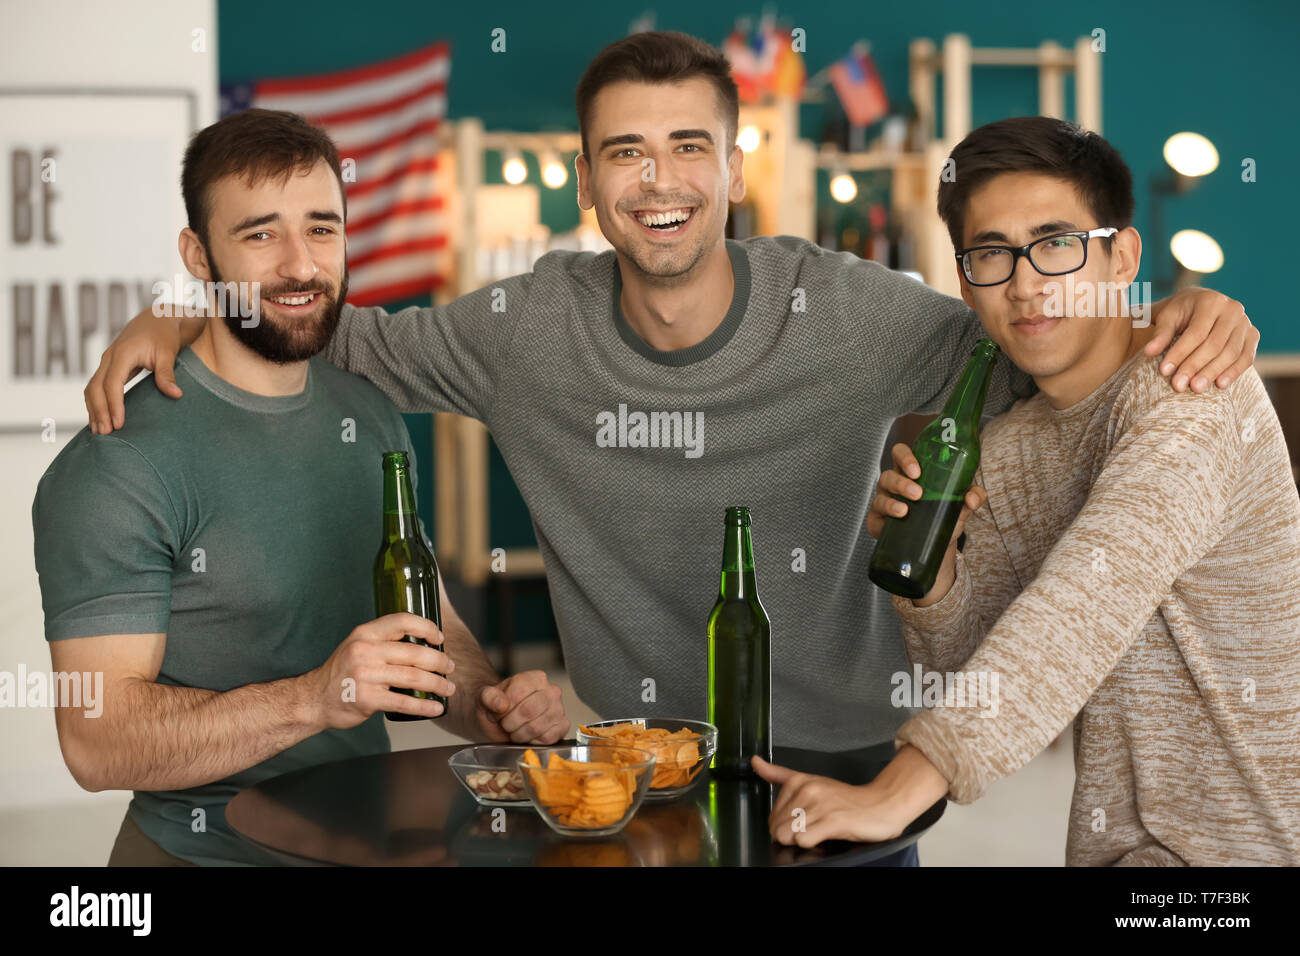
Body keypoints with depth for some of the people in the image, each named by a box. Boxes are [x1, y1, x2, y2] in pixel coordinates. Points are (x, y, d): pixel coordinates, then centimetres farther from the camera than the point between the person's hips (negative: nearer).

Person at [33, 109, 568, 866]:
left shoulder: (372, 417, 10)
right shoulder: (116, 468, -14)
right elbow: (96, 742, -18)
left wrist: (493, 706, -2)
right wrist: (314, 699, -29)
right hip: (207, 848, -5)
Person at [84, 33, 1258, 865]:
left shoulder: (842, 313, -14)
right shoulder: (533, 327, -8)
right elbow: (352, 343, 7)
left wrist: (1179, 317, -25)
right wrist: (178, 323, -4)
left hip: (841, 764, -1)